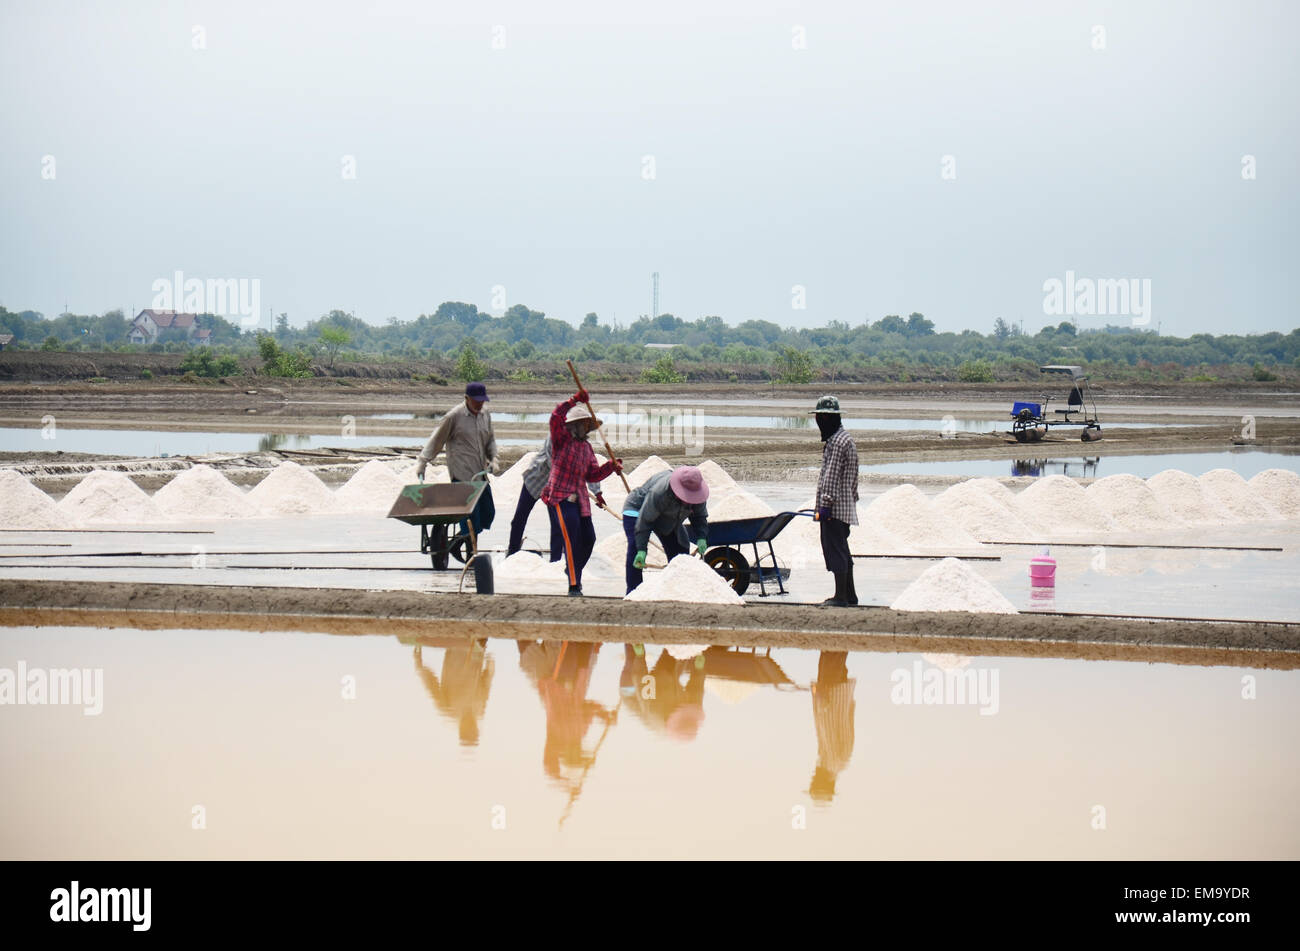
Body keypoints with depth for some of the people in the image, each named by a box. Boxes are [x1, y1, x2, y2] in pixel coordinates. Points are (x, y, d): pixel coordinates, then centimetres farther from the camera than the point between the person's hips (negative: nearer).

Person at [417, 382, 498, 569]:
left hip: (480, 474, 7)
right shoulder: (454, 416, -8)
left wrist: (494, 459, 5)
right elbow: (436, 440, -2)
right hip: (461, 474, -7)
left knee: (488, 513, 8)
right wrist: (422, 462, -4)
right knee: (471, 514, -10)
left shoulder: (485, 415, 10)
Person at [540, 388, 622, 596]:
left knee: (588, 538, 9)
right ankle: (574, 587, -17)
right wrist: (574, 400, -25)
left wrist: (610, 466, 2)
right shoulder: (561, 439, -2)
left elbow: (592, 475, 16)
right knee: (571, 538, -16)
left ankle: (574, 572, 34)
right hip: (560, 496, -7)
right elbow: (555, 418, -20)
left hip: (580, 499, 7)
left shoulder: (587, 447, 19)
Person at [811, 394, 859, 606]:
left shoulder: (837, 441, -15)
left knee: (834, 548, -8)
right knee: (841, 549, 16)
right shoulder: (846, 438, 18)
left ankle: (841, 596, -8)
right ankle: (849, 594, 21)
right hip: (846, 505, 11)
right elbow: (852, 476, 23)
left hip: (834, 507, -11)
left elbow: (831, 475, -20)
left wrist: (826, 503, -22)